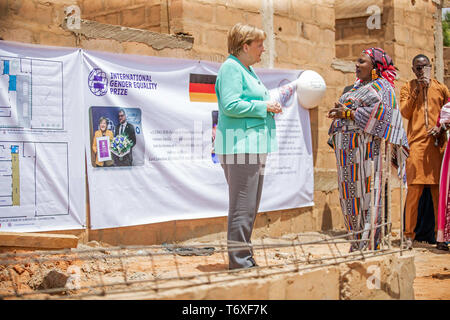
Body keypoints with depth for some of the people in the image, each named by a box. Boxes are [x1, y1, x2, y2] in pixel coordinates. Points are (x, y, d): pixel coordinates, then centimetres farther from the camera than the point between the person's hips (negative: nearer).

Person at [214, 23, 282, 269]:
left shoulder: (248, 70, 21)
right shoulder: (231, 68, -9)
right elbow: (230, 105, -20)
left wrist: (271, 105, 13)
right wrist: (263, 107, -14)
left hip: (254, 146, 11)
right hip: (240, 146, -11)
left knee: (250, 206, 13)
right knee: (242, 206, -8)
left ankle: (244, 258, 21)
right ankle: (238, 260, -4)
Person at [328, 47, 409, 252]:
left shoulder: (381, 86, -1)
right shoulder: (357, 87, 26)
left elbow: (379, 110, -17)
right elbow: (344, 109, 27)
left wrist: (348, 114, -15)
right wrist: (338, 114, 6)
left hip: (367, 147, -8)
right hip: (348, 150, 8)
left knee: (367, 193, -10)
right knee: (351, 194, 5)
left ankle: (370, 244, -9)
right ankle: (357, 244, 9)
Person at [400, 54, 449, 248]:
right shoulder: (407, 88, 13)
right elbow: (405, 113, -1)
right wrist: (417, 90, -5)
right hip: (416, 143, -1)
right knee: (414, 189, -7)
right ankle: (409, 234, -2)